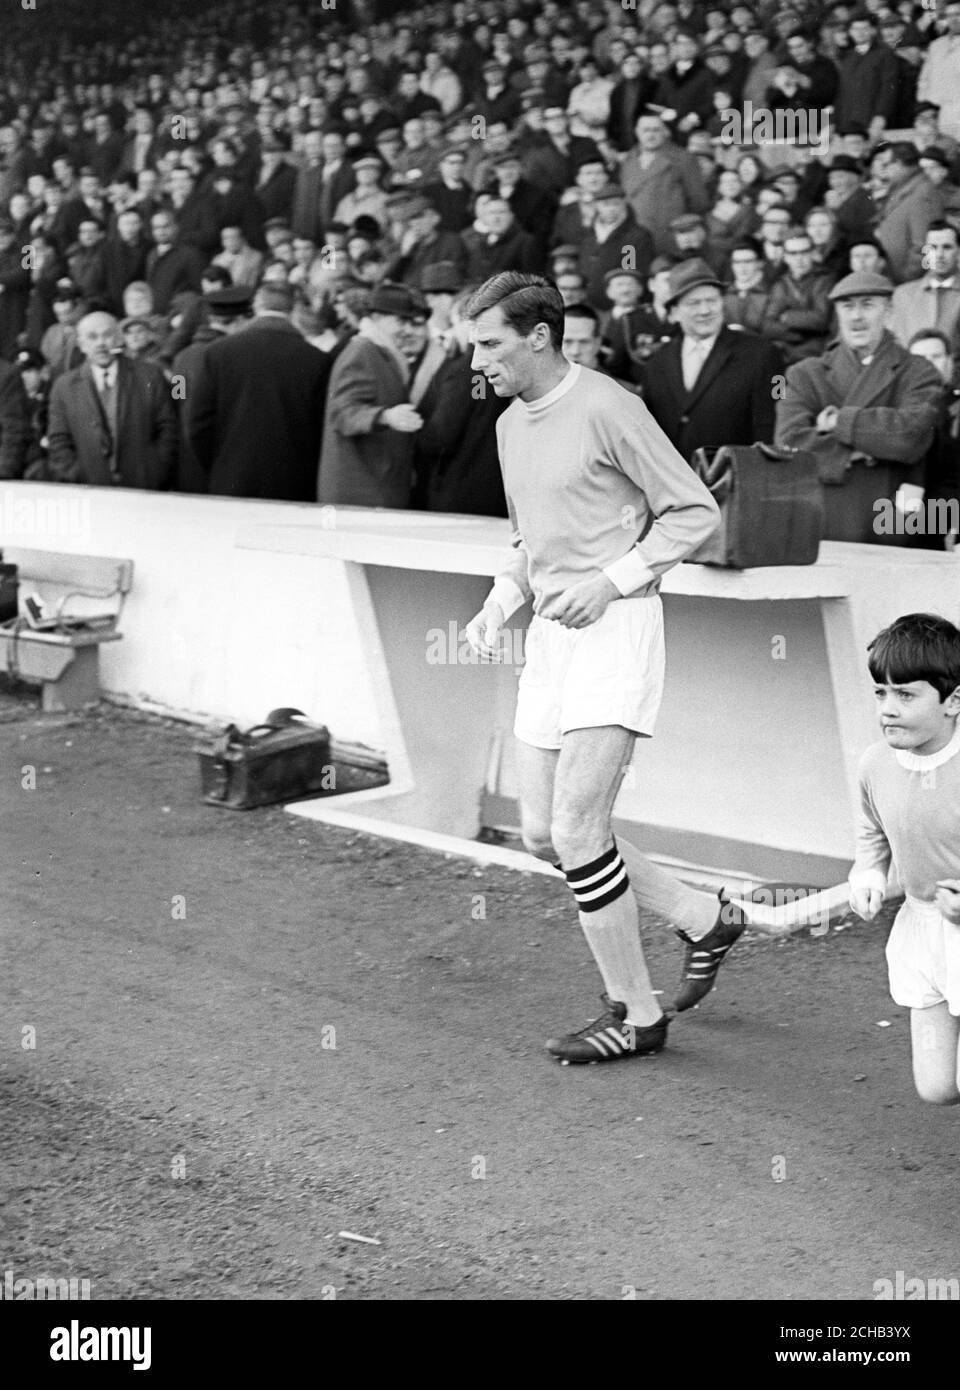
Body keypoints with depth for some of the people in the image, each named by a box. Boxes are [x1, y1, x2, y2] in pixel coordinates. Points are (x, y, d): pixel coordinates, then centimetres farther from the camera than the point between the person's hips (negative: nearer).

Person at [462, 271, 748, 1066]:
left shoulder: (607, 407, -11)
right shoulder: (511, 425, 14)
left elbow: (696, 512, -9)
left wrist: (612, 579, -16)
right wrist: (500, 604, 9)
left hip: (615, 628, -9)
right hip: (550, 634, 9)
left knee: (577, 831, -13)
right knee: (542, 836, 8)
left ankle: (635, 1015, 4)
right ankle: (706, 919, 26)